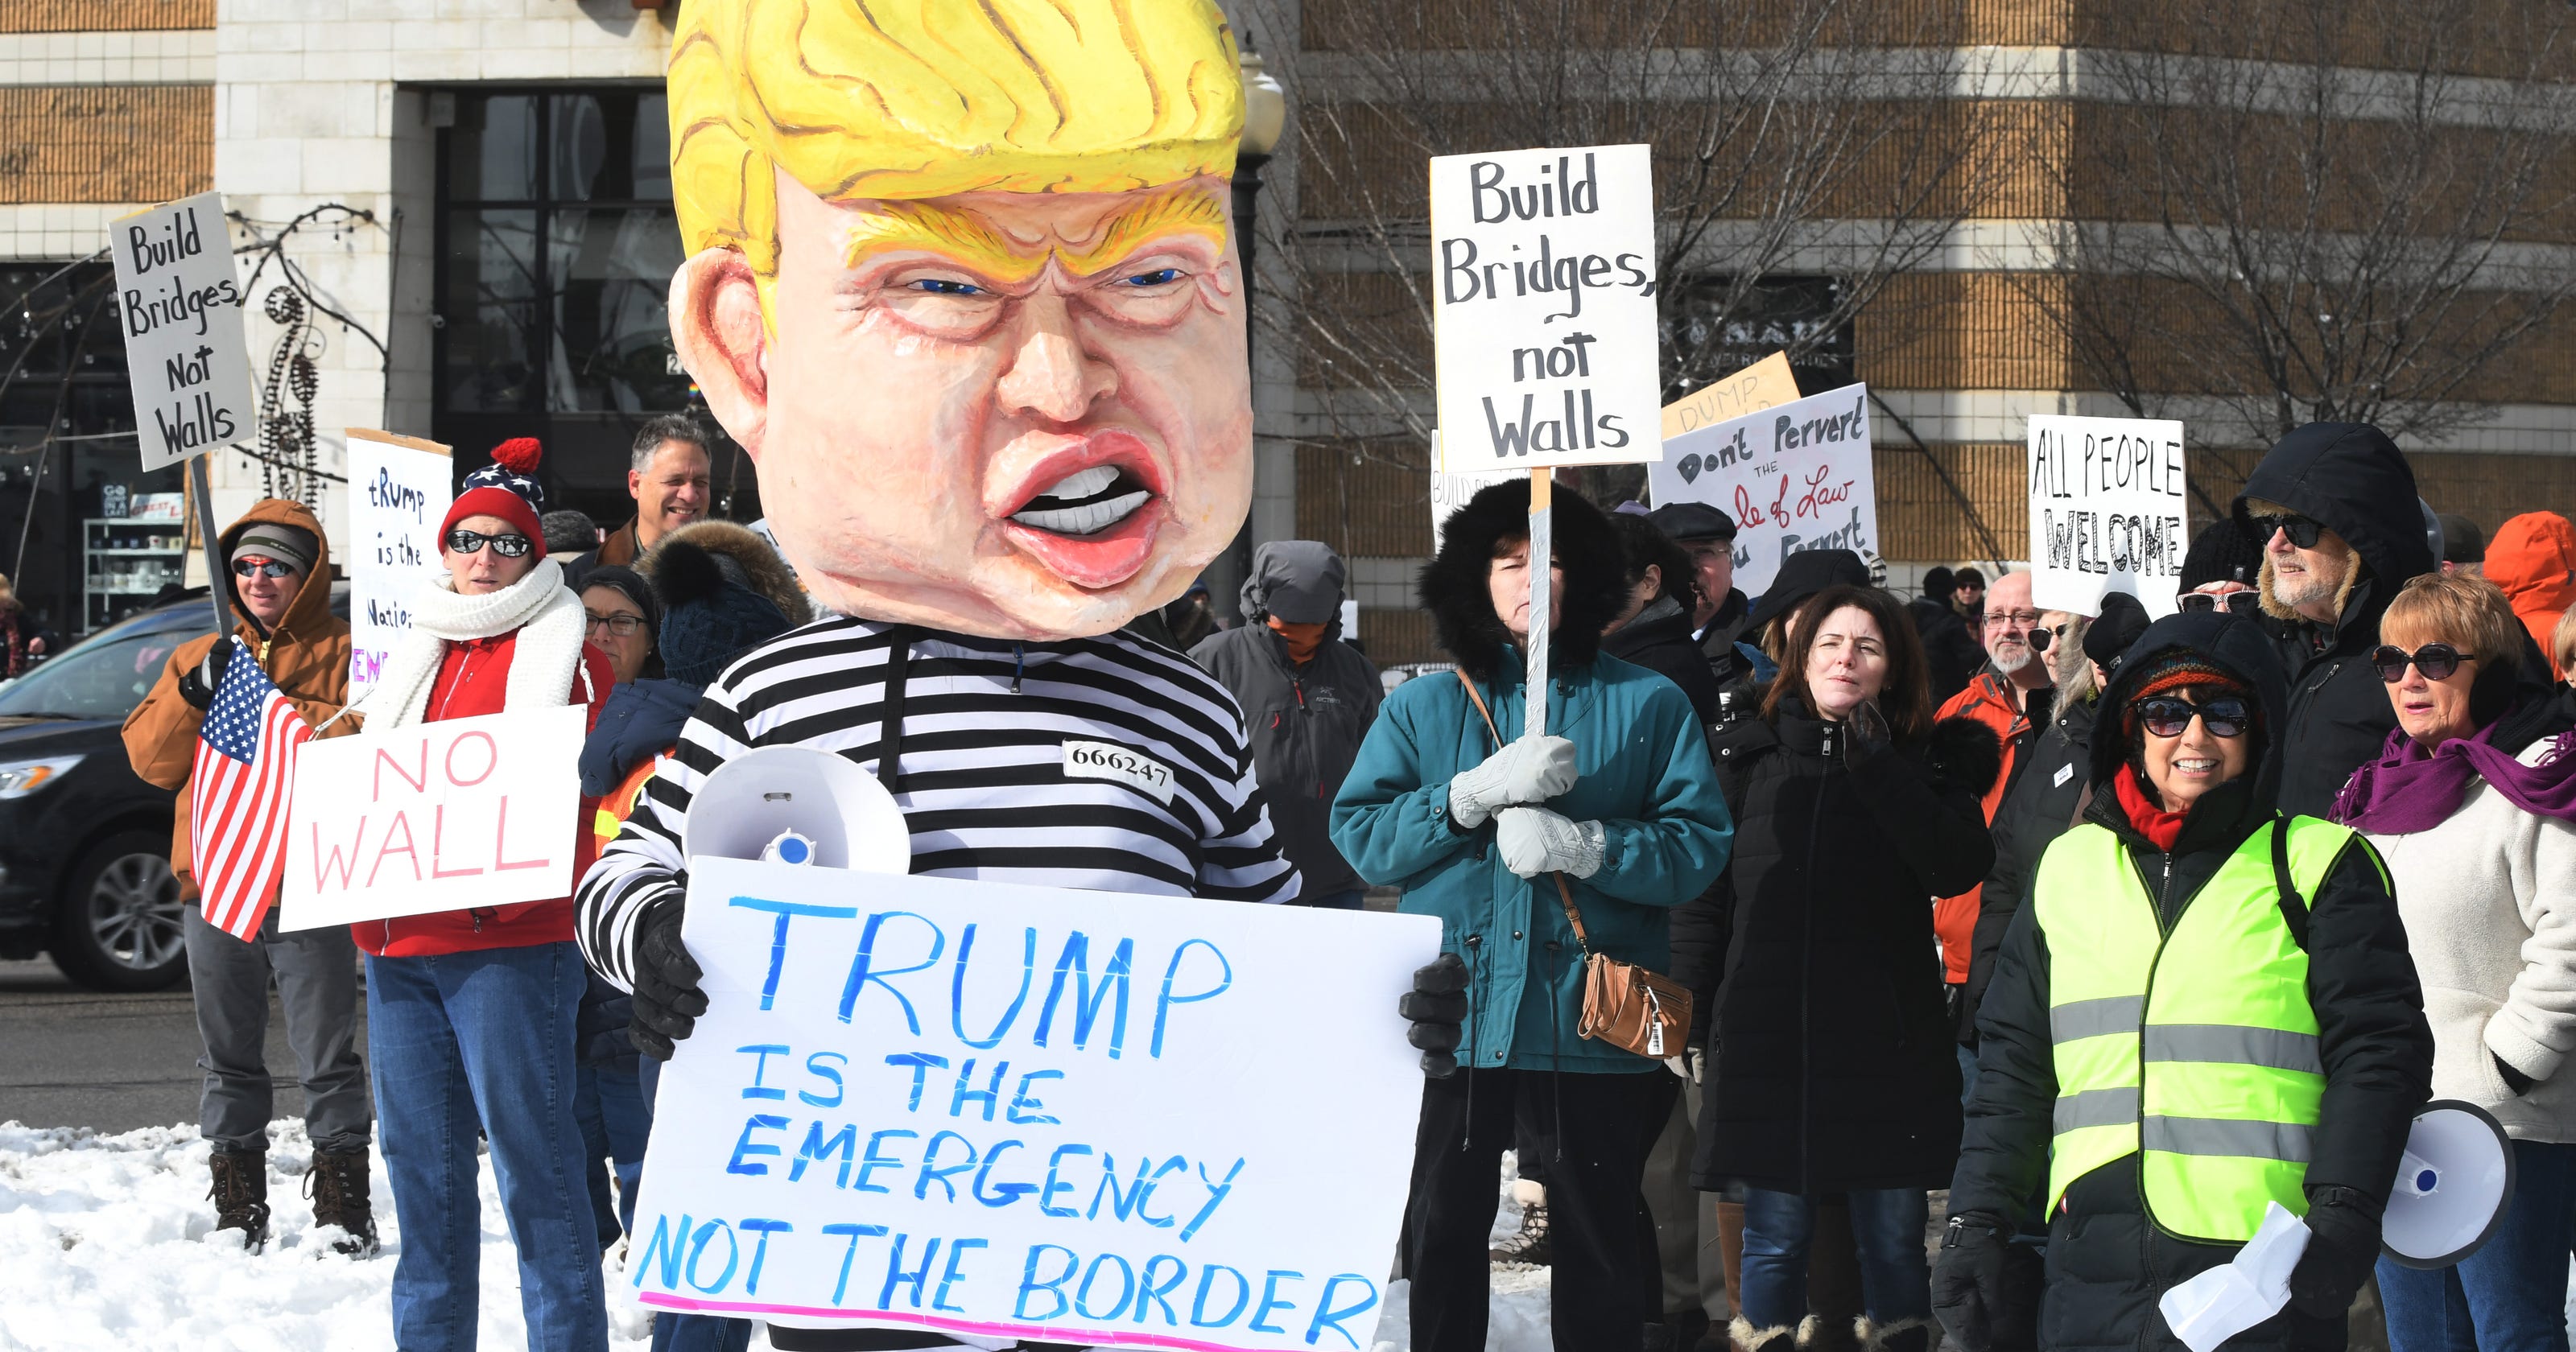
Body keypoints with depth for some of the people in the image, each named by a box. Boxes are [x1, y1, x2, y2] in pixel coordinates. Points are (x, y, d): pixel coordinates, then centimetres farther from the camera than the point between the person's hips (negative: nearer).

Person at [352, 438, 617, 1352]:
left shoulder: (564, 657, 1)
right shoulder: (415, 657, 20)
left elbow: (587, 796, -7)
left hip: (510, 943, -7)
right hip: (399, 943, 7)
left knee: (532, 1161, -9)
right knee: (421, 1165, 10)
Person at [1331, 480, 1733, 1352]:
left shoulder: (1648, 706, 5)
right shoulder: (1422, 708, 9)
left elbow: (1700, 845, -5)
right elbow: (1359, 834, -1)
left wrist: (1580, 846, -19)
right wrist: (1475, 795, -15)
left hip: (1588, 1019, -1)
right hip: (1454, 1012, 1)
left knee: (1600, 1246, 6)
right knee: (1440, 1233, 7)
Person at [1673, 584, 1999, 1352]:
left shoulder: (1925, 762, 6)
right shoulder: (1749, 756, 9)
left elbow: (1958, 866, -12)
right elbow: (1702, 896, 10)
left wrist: (1871, 759, -13)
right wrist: (1701, 1018, 2)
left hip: (1887, 1045, 0)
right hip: (1765, 1042, 1)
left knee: (1894, 1241, 4)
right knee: (1776, 1238, 2)